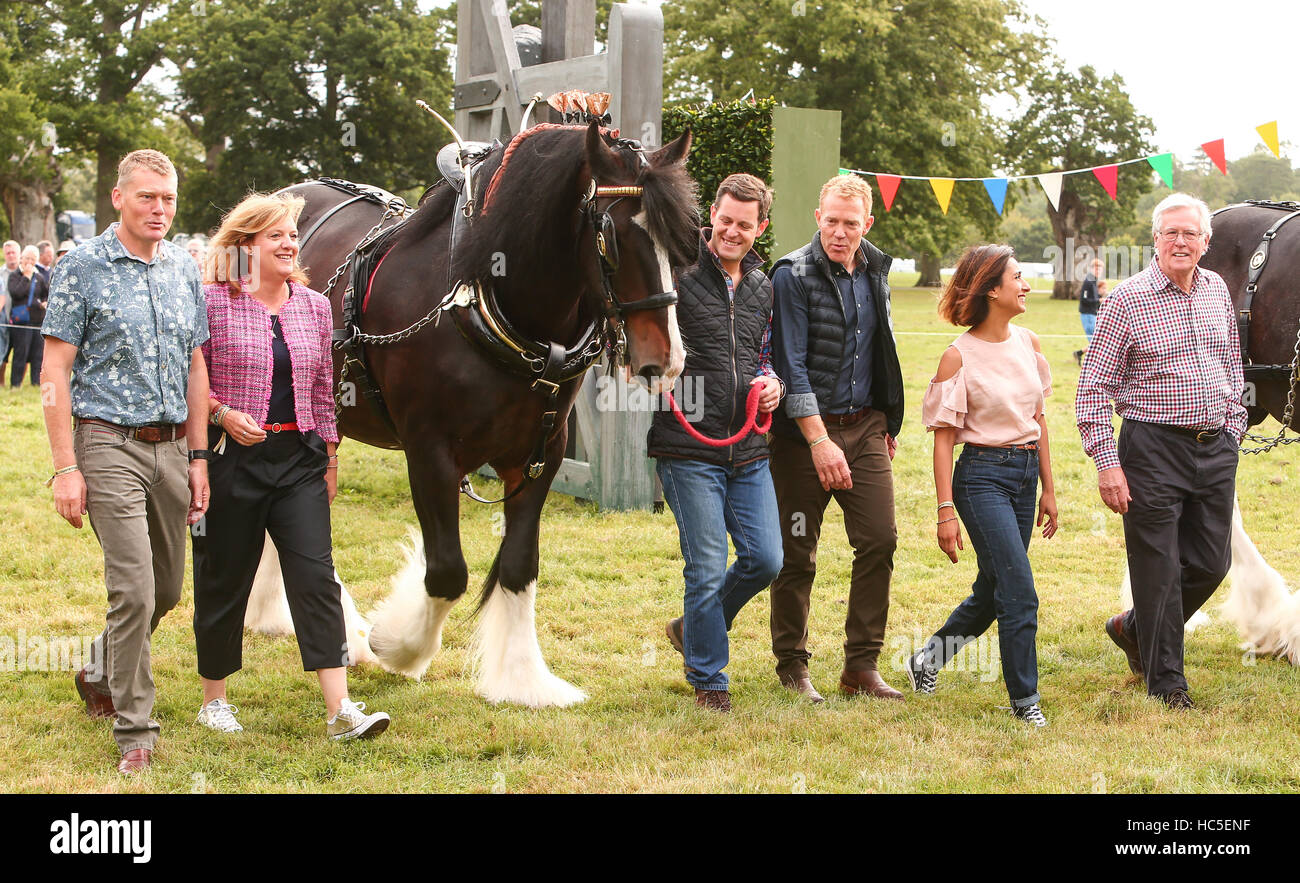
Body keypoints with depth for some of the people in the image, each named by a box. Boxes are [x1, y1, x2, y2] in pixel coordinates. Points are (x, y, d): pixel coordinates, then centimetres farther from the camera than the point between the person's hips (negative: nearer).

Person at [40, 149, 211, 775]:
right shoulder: (82, 268, -6)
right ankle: (135, 733, 1)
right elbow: (55, 371, -7)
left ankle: (101, 674, 38)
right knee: (134, 589, -11)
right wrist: (65, 466, -13)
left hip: (169, 446, 6)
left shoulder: (185, 270, 10)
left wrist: (199, 456, 10)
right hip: (110, 444, -6)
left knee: (167, 588, 13)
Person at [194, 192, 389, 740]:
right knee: (223, 581, 7)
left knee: (316, 576, -6)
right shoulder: (213, 303, -6)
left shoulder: (314, 306, 9)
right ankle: (213, 699, 24)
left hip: (299, 458, 3)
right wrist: (224, 415, -18)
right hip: (234, 456, -3)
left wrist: (330, 455, 15)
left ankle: (340, 709, -10)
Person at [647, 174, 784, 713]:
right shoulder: (677, 273, -6)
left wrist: (772, 383, 6)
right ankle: (708, 679, 15)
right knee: (707, 569, -3)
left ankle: (693, 628, 29)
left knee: (765, 559, 4)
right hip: (688, 450, -6)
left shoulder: (763, 287, 13)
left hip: (748, 451, 6)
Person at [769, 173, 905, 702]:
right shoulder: (793, 275, -10)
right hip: (805, 429, -5)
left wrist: (887, 423, 19)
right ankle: (791, 666, 16)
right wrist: (819, 440, -20)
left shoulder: (875, 272, 9)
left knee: (879, 539, -2)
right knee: (796, 554, 2)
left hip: (865, 425, 5)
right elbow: (791, 365, -15)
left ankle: (861, 666, 6)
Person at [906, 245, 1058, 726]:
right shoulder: (959, 356, -11)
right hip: (982, 475, -7)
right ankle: (1025, 700, 1)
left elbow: (1038, 420, 14)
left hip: (1025, 472, 7)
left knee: (993, 591, 14)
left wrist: (1049, 489, 14)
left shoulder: (1029, 343, 7)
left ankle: (927, 659, 35)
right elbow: (943, 438, -8)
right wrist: (946, 510, -11)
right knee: (1020, 593, -11)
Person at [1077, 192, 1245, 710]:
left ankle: (1135, 630, 33)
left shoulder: (1217, 291, 9)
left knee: (1211, 564, 10)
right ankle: (1165, 681, 13)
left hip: (1216, 449, 6)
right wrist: (1107, 464, -13)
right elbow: (1093, 388, -7)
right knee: (1158, 567, 0)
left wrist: (1233, 433, 15)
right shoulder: (1127, 299, -8)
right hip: (1154, 449, -5)